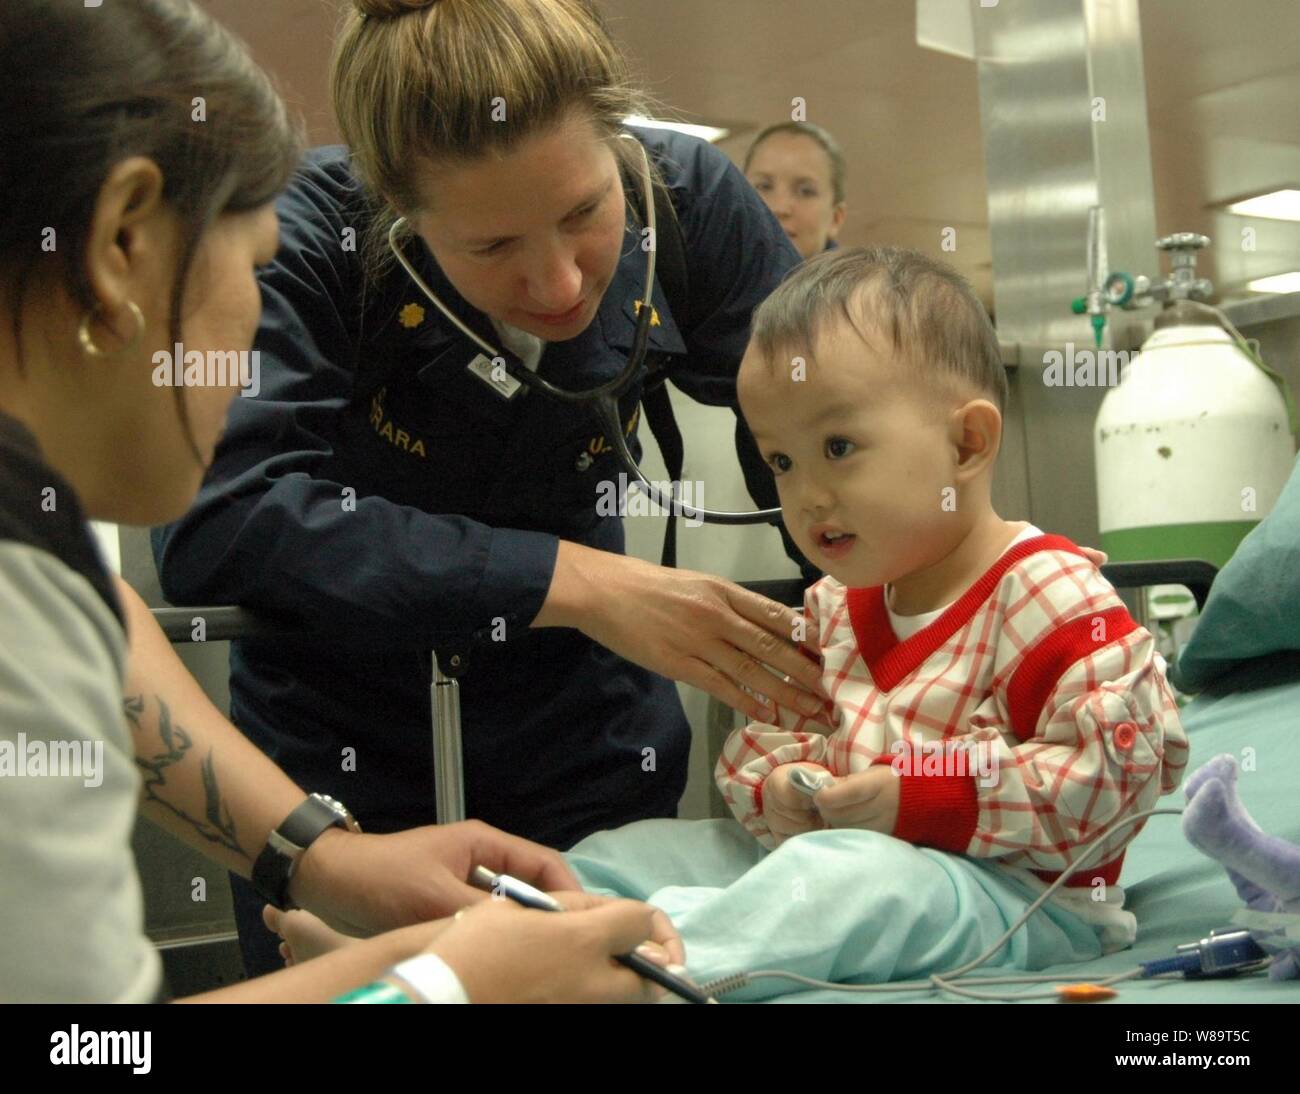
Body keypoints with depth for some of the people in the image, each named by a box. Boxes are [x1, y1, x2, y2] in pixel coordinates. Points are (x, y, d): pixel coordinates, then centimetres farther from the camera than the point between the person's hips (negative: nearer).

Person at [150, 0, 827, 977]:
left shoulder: (687, 200, -15)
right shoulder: (313, 236, -24)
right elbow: (211, 522, -34)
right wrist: (578, 583, -37)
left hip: (593, 763, 3)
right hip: (341, 771, -2)